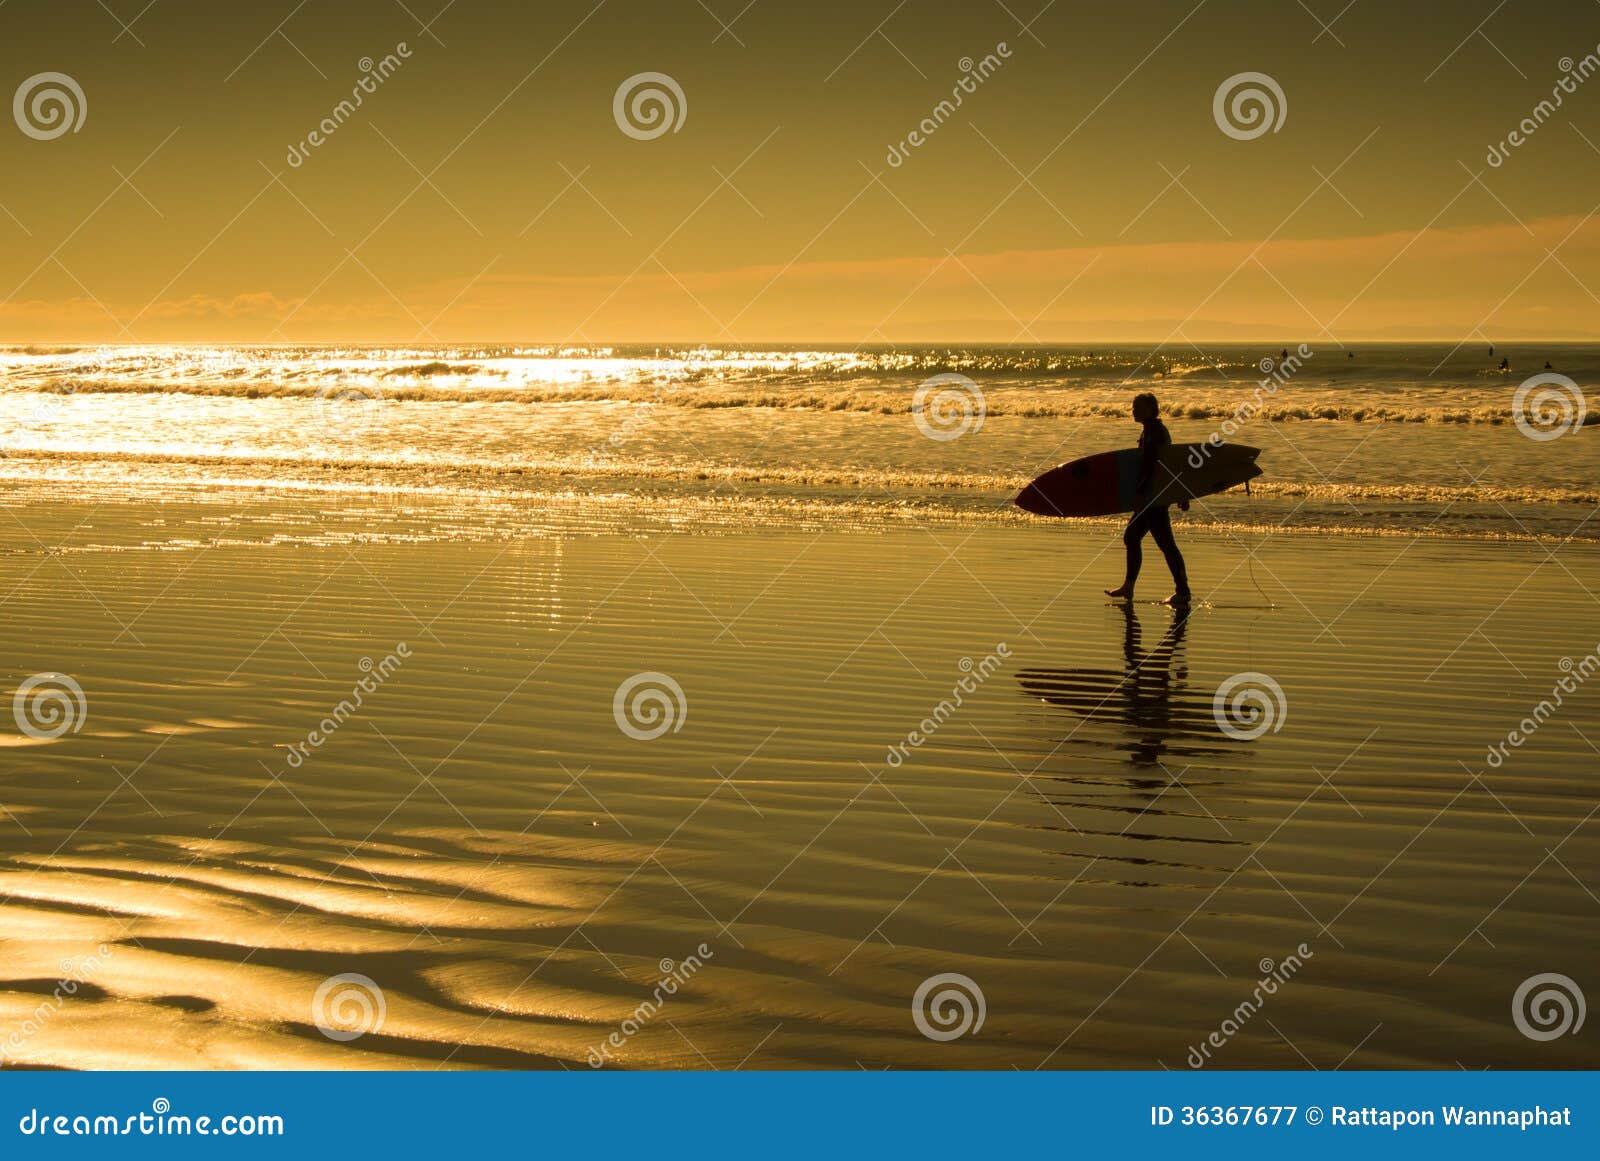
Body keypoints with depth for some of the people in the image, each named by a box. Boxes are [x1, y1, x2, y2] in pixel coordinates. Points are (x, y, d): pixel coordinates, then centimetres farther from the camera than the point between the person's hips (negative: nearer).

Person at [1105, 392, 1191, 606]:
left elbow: (1148, 464, -23)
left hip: (1153, 497, -11)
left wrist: (1139, 493, -27)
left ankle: (1183, 592, -8)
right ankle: (1128, 587, 22)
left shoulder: (1152, 431, -13)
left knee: (1165, 543, -9)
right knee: (1131, 537, 16)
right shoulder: (1158, 429, 18)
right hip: (1158, 495, 11)